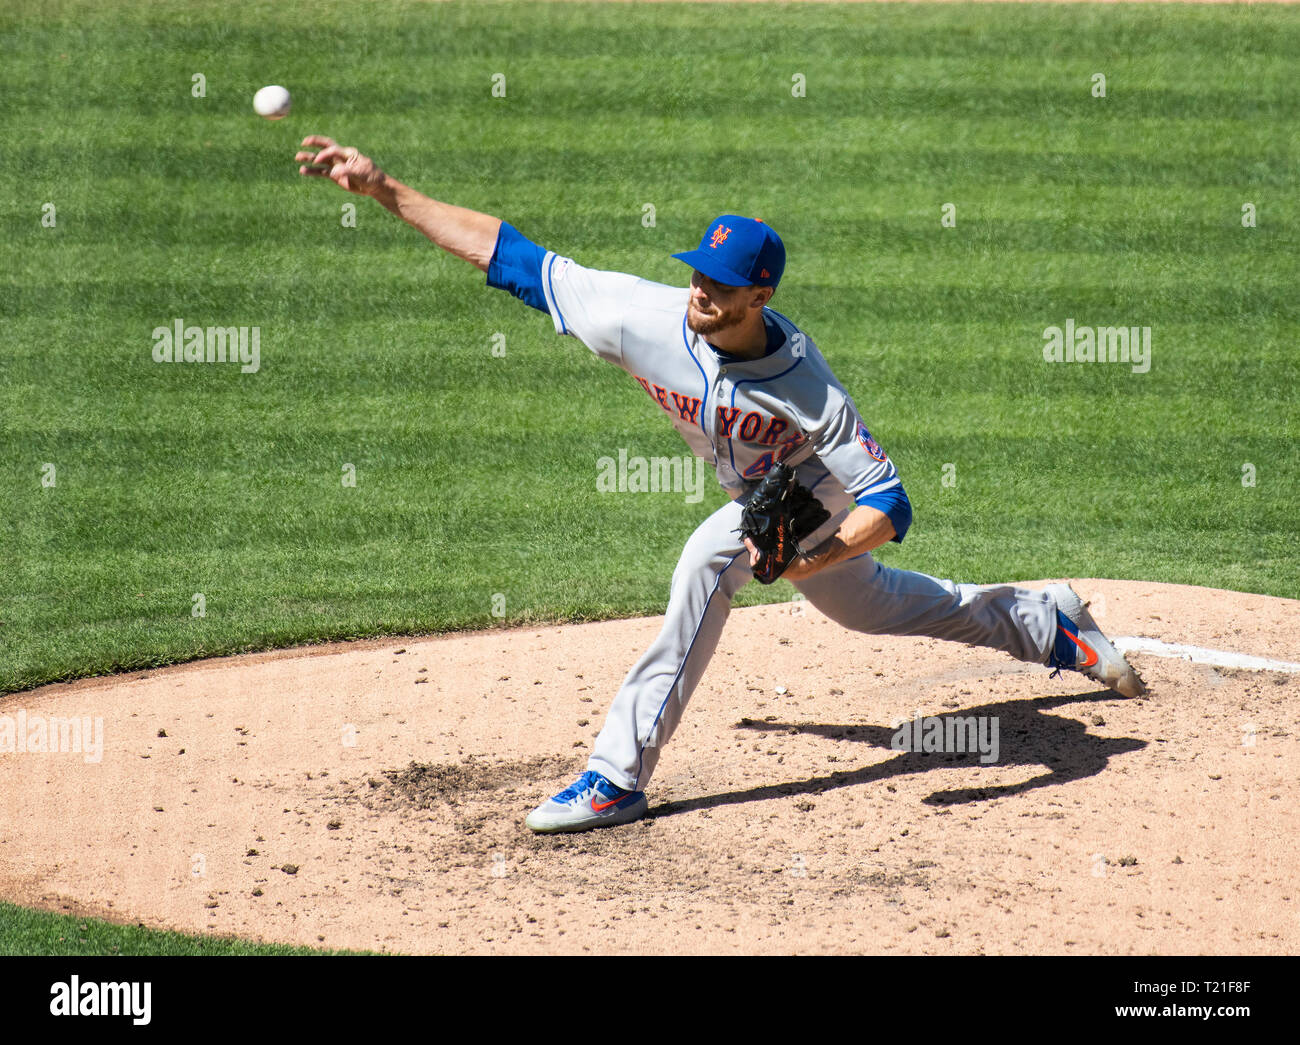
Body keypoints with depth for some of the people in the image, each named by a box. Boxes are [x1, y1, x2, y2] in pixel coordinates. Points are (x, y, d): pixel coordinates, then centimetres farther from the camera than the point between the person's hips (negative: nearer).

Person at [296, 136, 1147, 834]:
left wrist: (806, 556, -52)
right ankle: (1048, 623, 47)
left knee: (709, 561, -29)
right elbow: (508, 254, -29)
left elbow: (889, 506, -35)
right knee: (867, 605, 24)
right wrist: (383, 188, -34)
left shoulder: (806, 387, -40)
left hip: (818, 495, -6)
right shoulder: (645, 315, -31)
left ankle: (621, 776, -20)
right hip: (762, 494, 6)